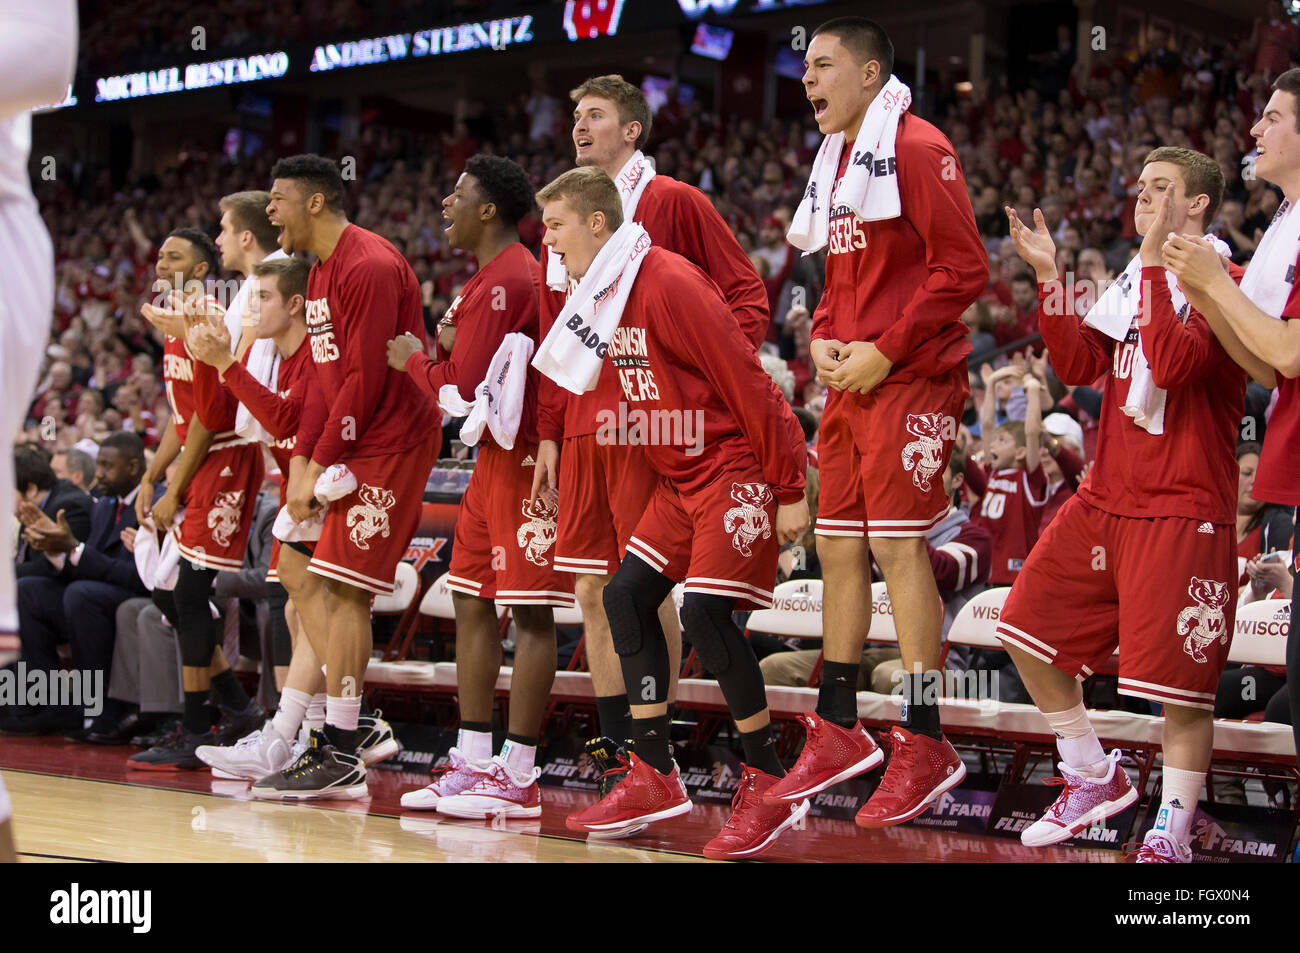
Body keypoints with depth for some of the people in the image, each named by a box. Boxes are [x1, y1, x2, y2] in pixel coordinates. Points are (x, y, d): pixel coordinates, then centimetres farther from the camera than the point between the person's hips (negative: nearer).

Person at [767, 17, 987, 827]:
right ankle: (838, 732, 20)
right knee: (839, 547, 10)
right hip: (850, 383, 9)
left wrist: (886, 350, -16)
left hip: (909, 383, -9)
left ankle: (925, 746, -3)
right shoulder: (837, 160, 18)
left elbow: (964, 268, -16)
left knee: (899, 547, -10)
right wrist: (824, 339, 8)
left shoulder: (917, 149, -10)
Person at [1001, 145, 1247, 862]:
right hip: (1107, 499, 8)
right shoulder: (1133, 281, 17)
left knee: (1181, 683, -6)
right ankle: (1094, 780, 23)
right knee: (1027, 627, 8)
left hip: (1183, 511, -8)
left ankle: (1169, 836, 8)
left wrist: (1155, 263, -23)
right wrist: (1048, 278, -2)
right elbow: (1079, 365, 7)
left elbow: (1173, 363, -24)